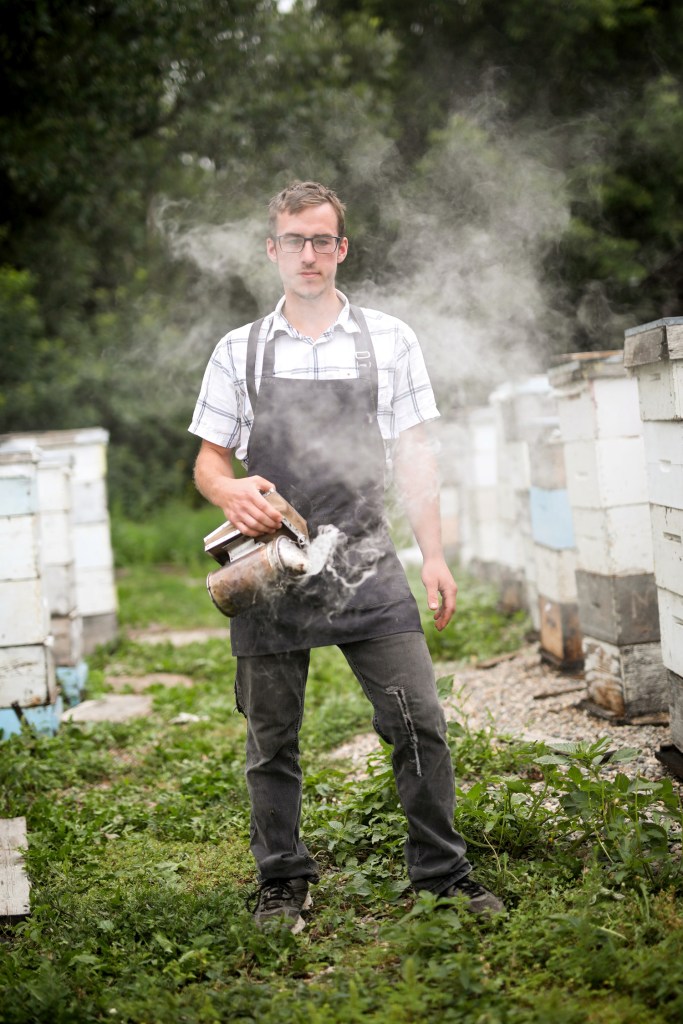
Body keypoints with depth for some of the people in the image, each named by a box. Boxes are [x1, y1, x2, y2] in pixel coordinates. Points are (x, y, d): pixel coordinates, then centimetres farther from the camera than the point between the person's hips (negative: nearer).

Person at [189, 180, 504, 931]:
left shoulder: (389, 340, 7)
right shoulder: (239, 351, 7)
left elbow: (414, 458, 8)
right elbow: (208, 459, 10)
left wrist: (433, 556, 3)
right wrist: (230, 491, -14)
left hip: (366, 566, 0)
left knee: (418, 721, -4)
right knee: (271, 740, 7)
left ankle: (442, 871, 12)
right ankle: (282, 882, 22)